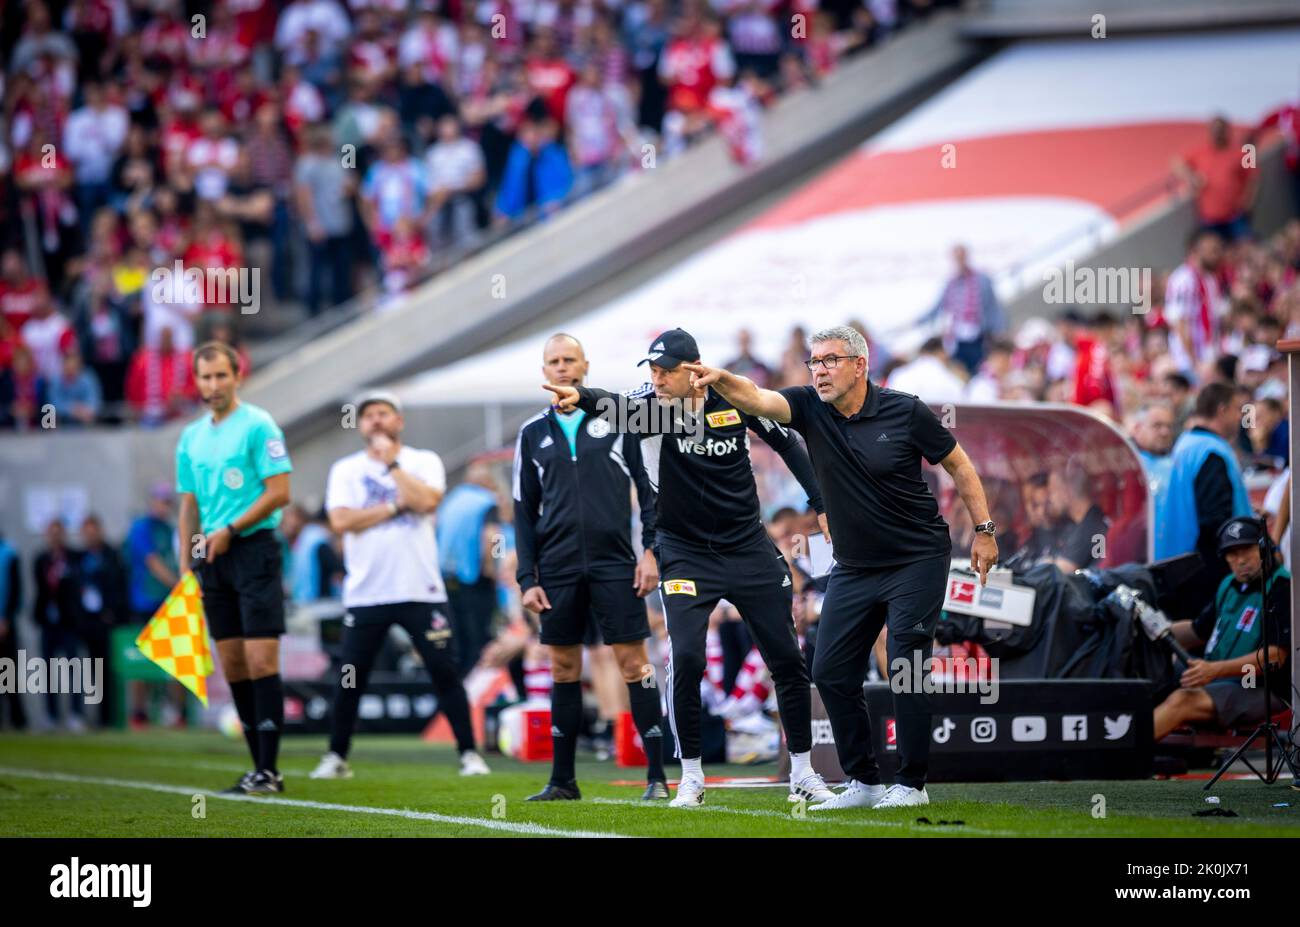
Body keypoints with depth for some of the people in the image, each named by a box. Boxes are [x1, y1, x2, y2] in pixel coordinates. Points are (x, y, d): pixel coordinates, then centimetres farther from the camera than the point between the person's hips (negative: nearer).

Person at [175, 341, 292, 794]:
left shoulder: (258, 425, -5)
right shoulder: (191, 437, 15)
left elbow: (278, 492, -11)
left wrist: (230, 531, -15)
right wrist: (187, 566, 12)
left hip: (252, 548, -7)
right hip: (212, 558, 7)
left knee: (261, 660, -10)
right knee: (231, 665, 5)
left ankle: (269, 770, -10)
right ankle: (259, 766, 9)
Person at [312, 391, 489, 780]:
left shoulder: (424, 462, 6)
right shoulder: (346, 470, 8)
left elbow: (427, 501, -14)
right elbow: (341, 520, -8)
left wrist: (391, 462, -7)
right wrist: (397, 505, -9)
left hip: (421, 591, -1)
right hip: (366, 595, 1)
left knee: (445, 672, -4)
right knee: (351, 678, 2)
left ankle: (469, 754, 3)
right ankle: (336, 757, 13)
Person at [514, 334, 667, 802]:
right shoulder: (533, 434, 11)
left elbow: (649, 487, 4)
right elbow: (524, 512, 13)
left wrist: (651, 551, -5)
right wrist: (526, 579, 5)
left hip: (614, 564, -3)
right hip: (558, 568, 3)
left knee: (633, 665, -6)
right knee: (564, 669, 7)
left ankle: (657, 776, -5)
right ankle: (562, 780, 13)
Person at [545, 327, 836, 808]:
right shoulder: (652, 404, -14)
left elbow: (785, 443, 8)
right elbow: (617, 409, -38)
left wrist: (821, 504, 5)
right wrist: (581, 397, -60)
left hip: (748, 547, 2)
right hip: (684, 551, -2)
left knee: (787, 658, 6)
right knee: (686, 658, -18)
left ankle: (802, 773, 21)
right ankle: (690, 777, -2)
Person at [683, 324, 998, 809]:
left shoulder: (906, 412, -11)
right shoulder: (810, 407, -4)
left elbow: (958, 464, 0)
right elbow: (756, 399, -23)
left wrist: (983, 530, -3)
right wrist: (721, 381, -45)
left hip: (917, 560, -5)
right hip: (853, 567, 5)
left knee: (906, 667, -9)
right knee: (831, 672, 1)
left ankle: (912, 783, 0)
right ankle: (863, 782, 12)